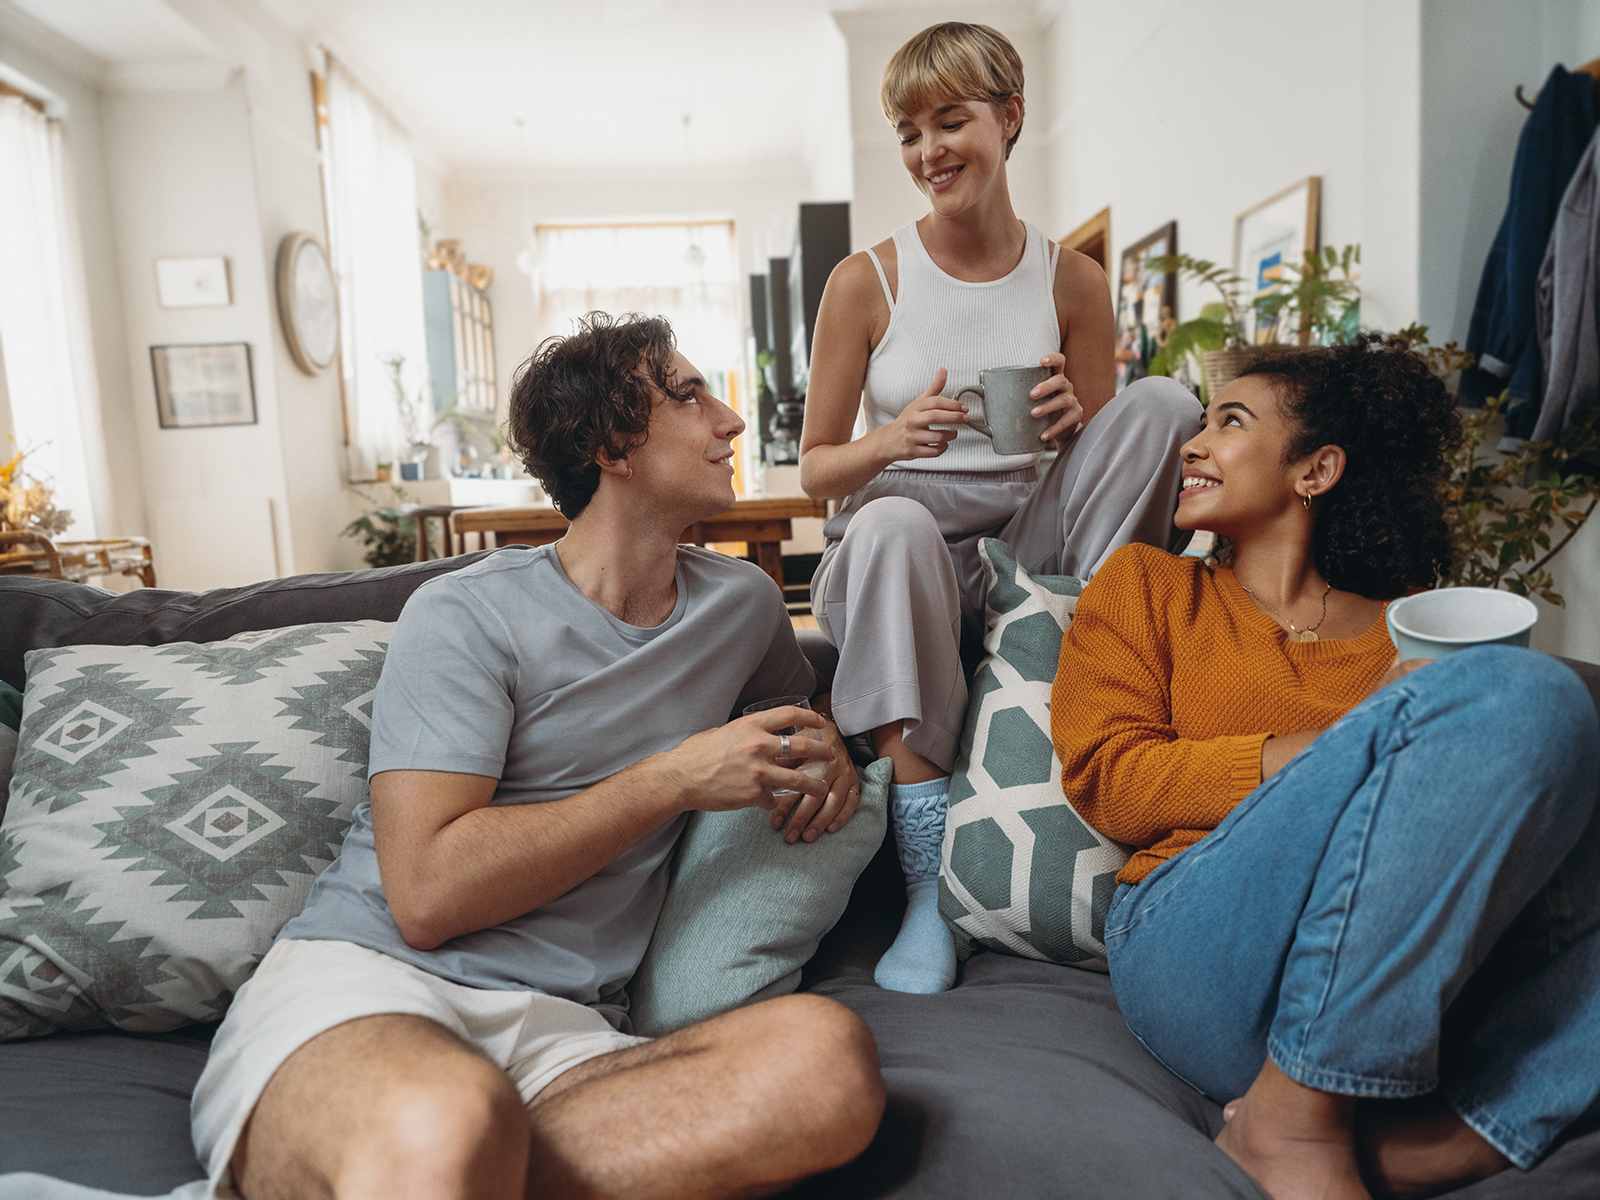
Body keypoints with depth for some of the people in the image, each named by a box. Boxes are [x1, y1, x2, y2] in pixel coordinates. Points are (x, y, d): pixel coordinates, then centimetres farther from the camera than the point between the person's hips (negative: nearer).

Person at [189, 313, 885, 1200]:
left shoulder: (742, 603, 14)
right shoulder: (468, 617, -2)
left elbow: (799, 698, 38)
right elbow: (427, 895, -11)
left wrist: (825, 752, 12)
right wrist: (677, 779, -9)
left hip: (564, 1030, 8)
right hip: (363, 976, -7)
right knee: (447, 1121, -45)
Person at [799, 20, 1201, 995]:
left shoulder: (1074, 282, 5)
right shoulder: (866, 283, 0)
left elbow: (1108, 457, 10)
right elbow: (816, 467, 1)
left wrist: (1073, 424, -15)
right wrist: (891, 440, -21)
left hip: (1029, 548, 2)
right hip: (902, 563, -1)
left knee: (1162, 401, -15)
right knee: (893, 520, -38)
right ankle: (929, 878, -33)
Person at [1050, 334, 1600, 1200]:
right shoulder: (1145, 585, 17)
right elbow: (1104, 779, 4)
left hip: (1419, 995, 3)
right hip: (1196, 953, -3)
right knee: (1523, 692, -20)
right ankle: (1292, 1118, -18)